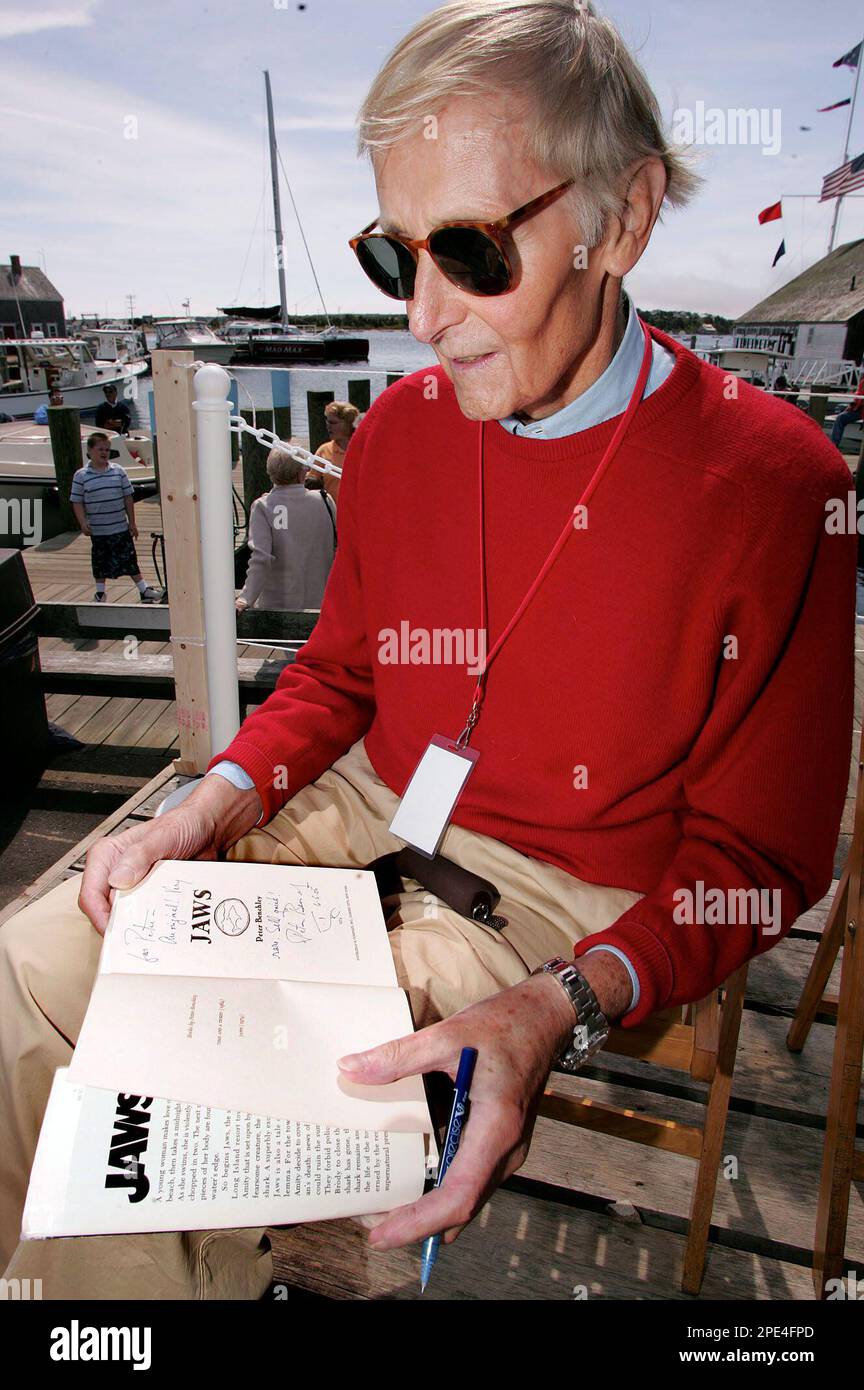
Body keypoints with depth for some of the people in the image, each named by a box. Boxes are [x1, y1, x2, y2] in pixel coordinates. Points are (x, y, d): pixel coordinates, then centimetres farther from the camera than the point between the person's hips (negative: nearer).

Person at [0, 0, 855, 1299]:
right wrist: (216, 806, -6)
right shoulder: (399, 429, 0)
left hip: (567, 904, -4)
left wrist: (558, 1010, -28)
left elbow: (752, 859, -11)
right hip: (361, 821, 5)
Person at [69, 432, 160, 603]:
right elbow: (77, 502, -1)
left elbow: (128, 497, 5)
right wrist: (83, 523, -13)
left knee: (130, 560, 4)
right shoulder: (81, 476, -3)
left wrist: (132, 522, 4)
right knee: (100, 563, 13)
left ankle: (144, 590, 10)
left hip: (121, 527, 1)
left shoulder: (118, 471, 1)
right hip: (97, 530, -1)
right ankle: (100, 592, 27)